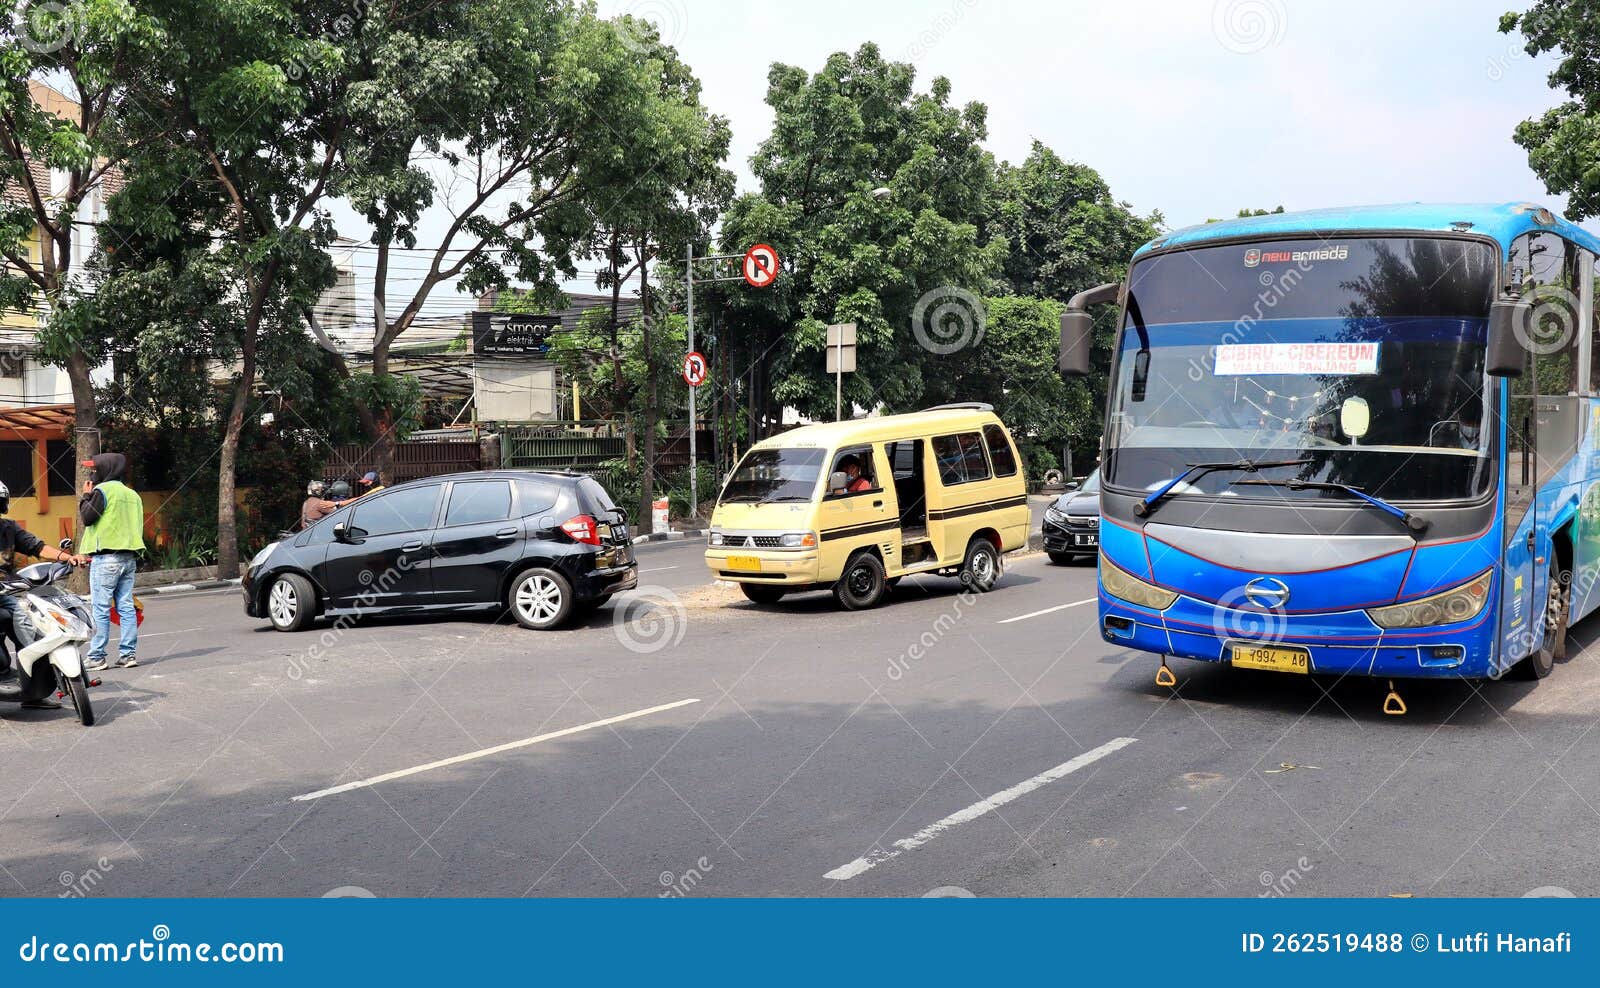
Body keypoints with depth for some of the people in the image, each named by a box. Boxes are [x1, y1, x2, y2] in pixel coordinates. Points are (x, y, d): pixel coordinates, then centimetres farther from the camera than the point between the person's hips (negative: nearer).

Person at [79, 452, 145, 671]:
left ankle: (96, 657, -5)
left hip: (106, 557, -7)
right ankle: (128, 653, 5)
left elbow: (87, 517, -9)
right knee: (126, 607, 6)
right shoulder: (132, 494, 17)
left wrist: (86, 495, 5)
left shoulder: (102, 490, -6)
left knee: (100, 608, -5)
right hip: (129, 557, 7)